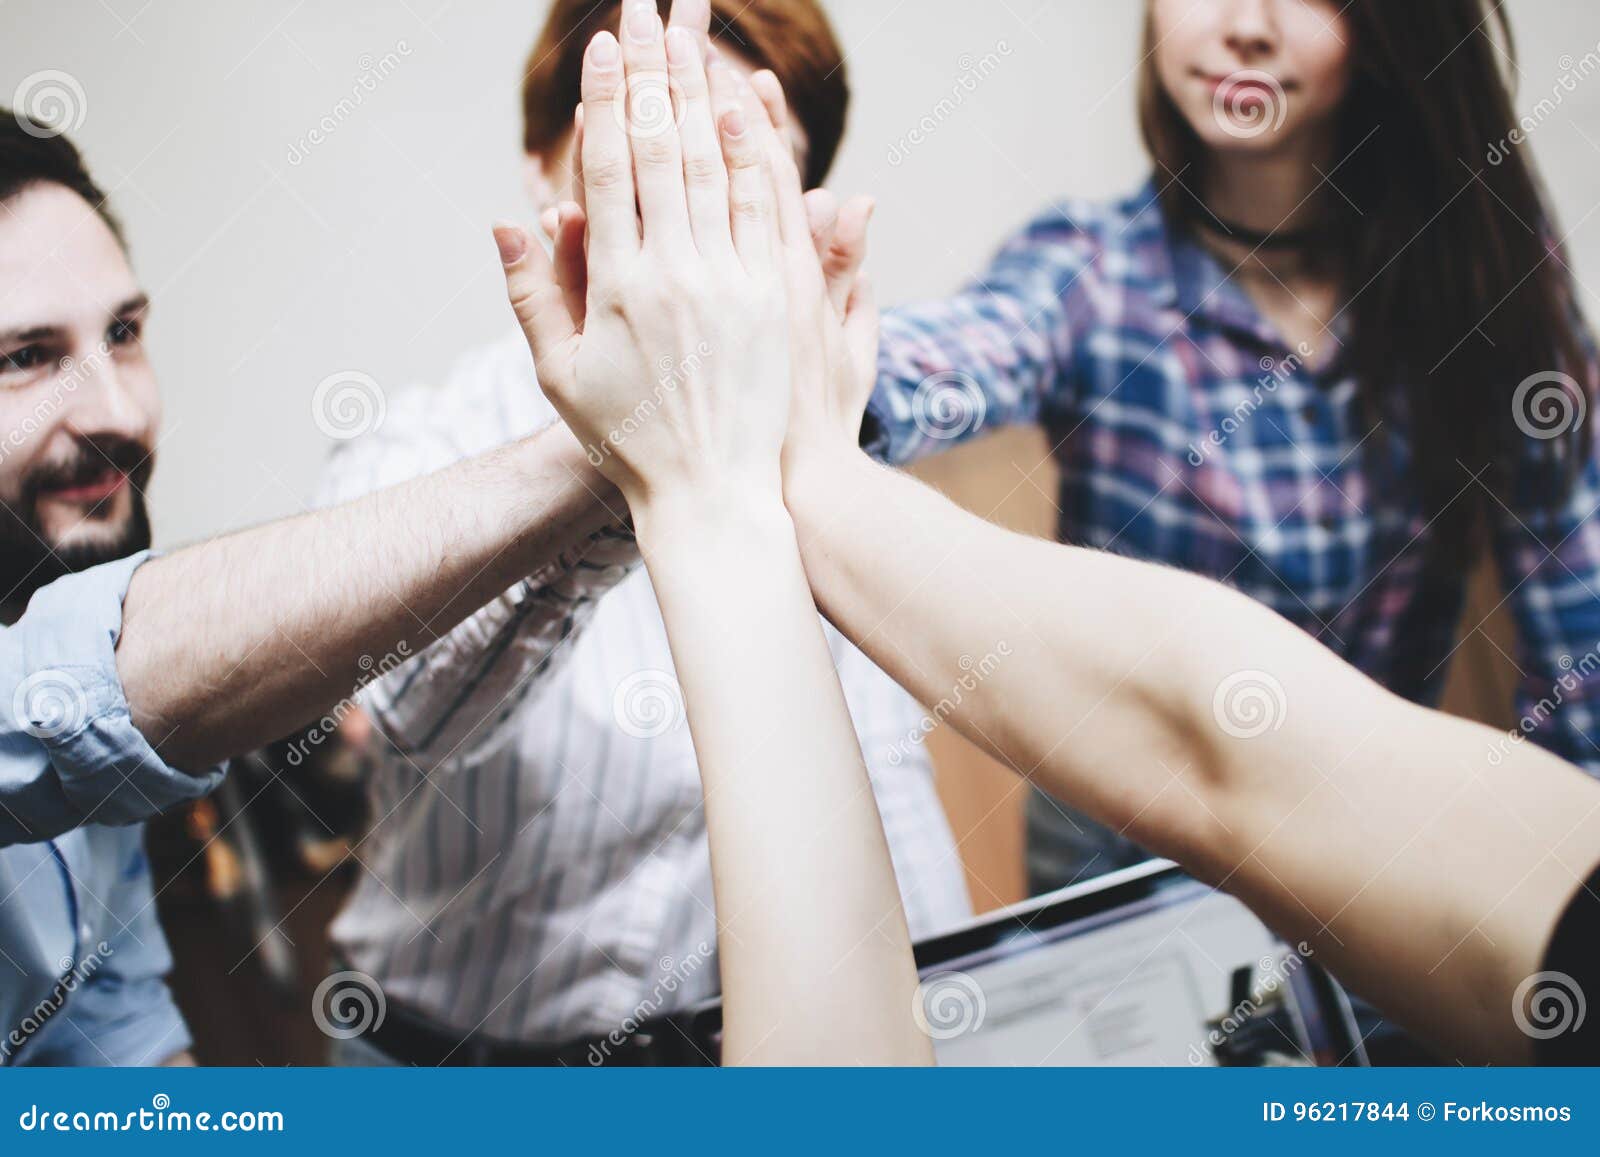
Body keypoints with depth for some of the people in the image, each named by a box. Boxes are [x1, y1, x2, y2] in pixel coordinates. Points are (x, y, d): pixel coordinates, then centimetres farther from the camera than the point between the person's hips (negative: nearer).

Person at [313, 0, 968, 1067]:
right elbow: (422, 712, -33)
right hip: (446, 1048, -3)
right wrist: (607, 470, -50)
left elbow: (878, 777, 6)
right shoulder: (417, 462, -12)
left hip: (735, 1033, 4)